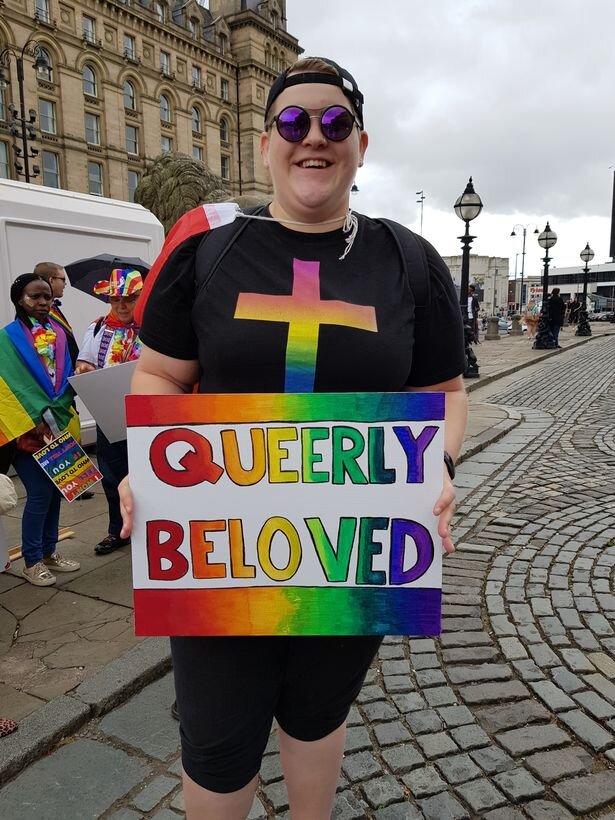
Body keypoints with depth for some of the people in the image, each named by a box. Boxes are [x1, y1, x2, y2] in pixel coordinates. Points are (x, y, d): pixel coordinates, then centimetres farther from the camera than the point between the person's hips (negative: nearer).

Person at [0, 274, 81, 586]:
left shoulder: (59, 333, 10)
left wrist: (57, 414, -4)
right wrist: (39, 420, -19)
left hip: (61, 425, 5)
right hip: (29, 429, -5)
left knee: (55, 491, 10)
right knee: (39, 494, -4)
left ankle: (49, 552, 24)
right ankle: (32, 562, 11)